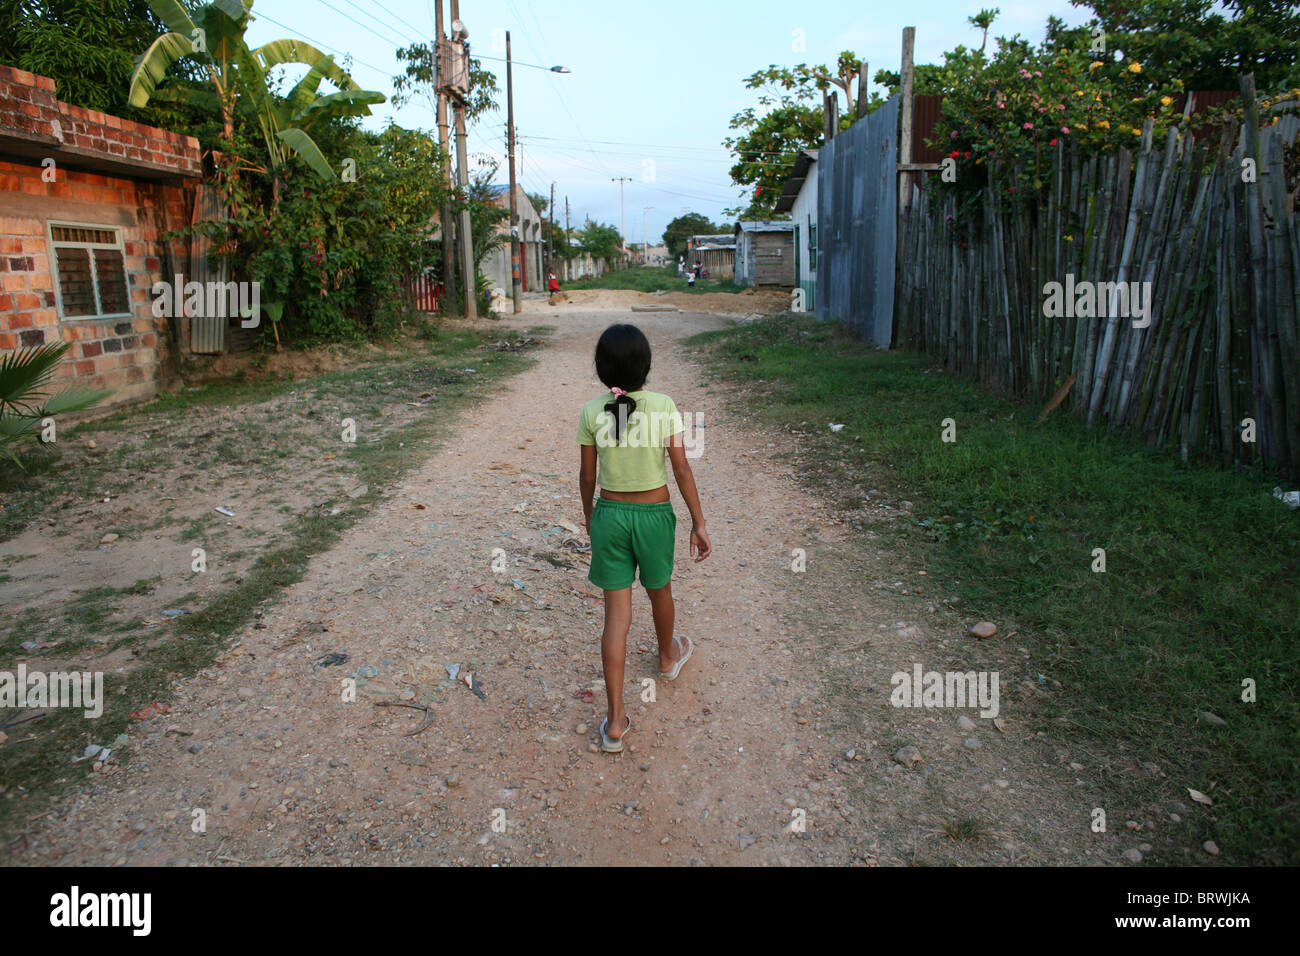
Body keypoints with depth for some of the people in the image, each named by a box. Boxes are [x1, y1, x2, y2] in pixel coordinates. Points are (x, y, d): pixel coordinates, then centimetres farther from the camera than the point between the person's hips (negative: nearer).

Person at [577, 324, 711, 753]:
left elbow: (587, 476, 0)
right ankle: (668, 656, 55)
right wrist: (699, 523, -3)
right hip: (655, 514, 0)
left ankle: (615, 720, 5)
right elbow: (682, 469, -10)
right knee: (659, 591, 26)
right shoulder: (663, 407, -11)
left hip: (609, 514, 1)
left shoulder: (591, 413, -7)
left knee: (617, 614, 4)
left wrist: (590, 519, 16)